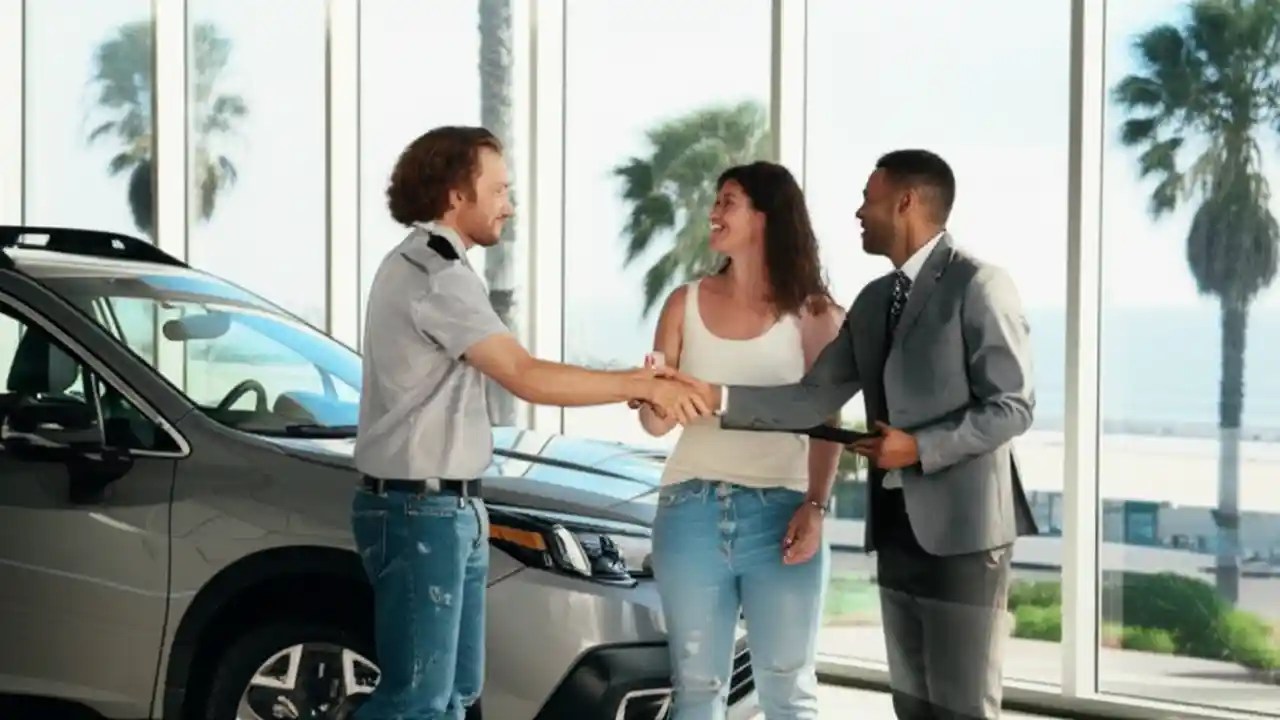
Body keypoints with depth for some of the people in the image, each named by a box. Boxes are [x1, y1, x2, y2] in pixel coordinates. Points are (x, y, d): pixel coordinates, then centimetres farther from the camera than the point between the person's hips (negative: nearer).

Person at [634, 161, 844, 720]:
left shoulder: (812, 313, 1)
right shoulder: (686, 303, 8)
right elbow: (657, 419, 6)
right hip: (691, 511, 2)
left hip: (779, 512, -2)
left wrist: (815, 507, -13)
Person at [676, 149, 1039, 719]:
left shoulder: (977, 285, -9)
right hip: (897, 527, 8)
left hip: (962, 527, -8)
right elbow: (814, 398, 9)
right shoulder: (873, 299, 15)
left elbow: (1011, 407, -13)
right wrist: (716, 397, -1)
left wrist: (920, 448, -19)